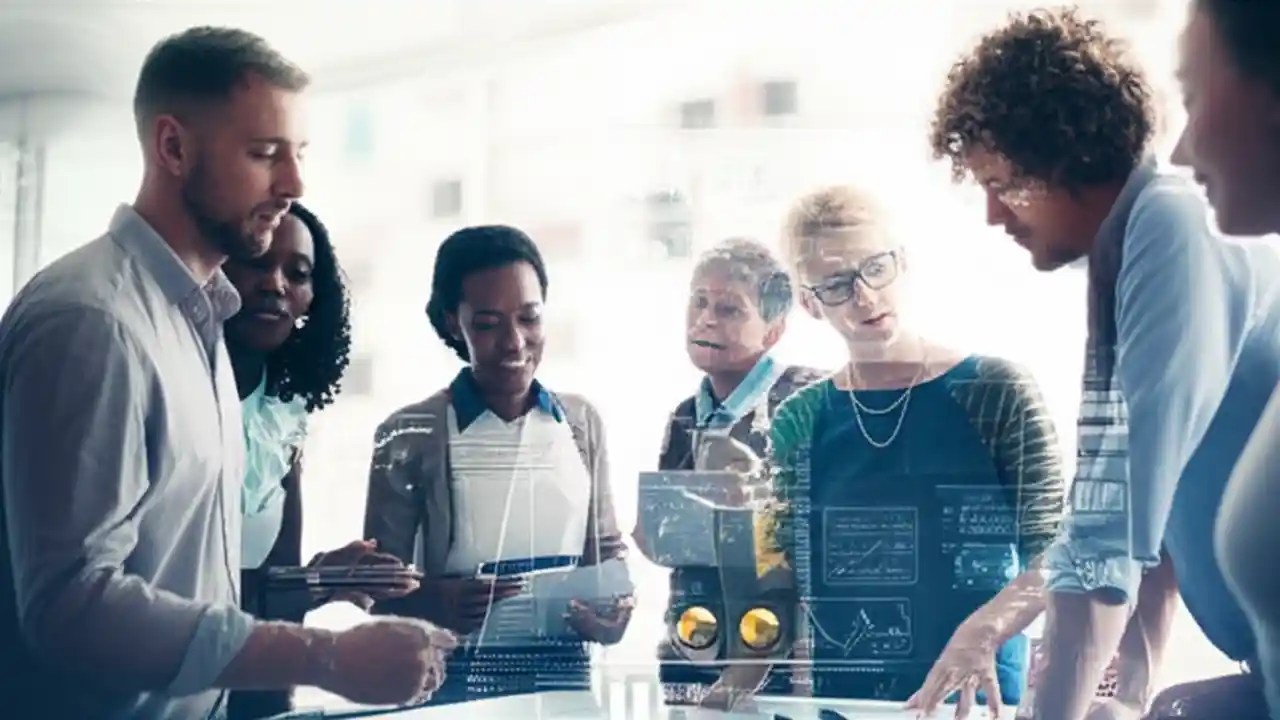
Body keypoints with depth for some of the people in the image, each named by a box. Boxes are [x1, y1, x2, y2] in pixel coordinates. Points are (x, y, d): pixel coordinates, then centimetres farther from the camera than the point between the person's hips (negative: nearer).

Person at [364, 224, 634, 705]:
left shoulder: (583, 422, 6)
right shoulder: (411, 434, -5)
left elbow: (607, 547, 13)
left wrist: (614, 607, -8)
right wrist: (438, 601, -24)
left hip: (564, 669, 3)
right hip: (455, 677, -3)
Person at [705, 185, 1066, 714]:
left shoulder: (995, 391, -6)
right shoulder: (799, 421, 4)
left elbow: (1052, 554, -10)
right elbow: (785, 579, 6)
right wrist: (743, 674, -10)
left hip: (972, 696, -3)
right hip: (838, 697, 3)